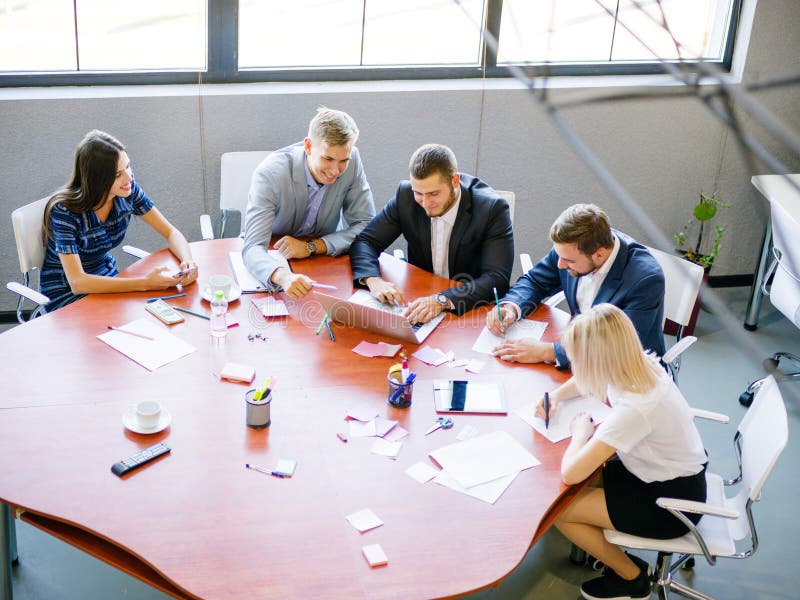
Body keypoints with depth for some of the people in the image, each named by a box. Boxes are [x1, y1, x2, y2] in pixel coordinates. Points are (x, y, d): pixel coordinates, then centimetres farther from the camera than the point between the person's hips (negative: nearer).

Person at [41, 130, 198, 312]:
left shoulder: (128, 190, -12)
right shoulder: (64, 210, -26)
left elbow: (171, 233, -3)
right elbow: (77, 282, -34)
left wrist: (187, 261, -26)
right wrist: (145, 283, -41)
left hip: (107, 276, 6)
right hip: (65, 292, -5)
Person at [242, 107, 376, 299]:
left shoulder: (352, 160, -16)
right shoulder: (270, 173, -27)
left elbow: (366, 226, -12)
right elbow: (253, 247, -35)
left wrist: (311, 246, -25)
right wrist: (284, 276, -57)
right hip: (272, 261, -2)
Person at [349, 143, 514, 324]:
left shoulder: (492, 208, -18)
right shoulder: (406, 196, -8)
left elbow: (498, 279, -24)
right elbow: (365, 241, -1)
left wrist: (442, 300, -37)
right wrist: (373, 280, -23)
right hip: (418, 299, 2)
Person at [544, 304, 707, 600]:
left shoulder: (633, 409, -35)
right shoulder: (640, 365, -10)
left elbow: (570, 473, -33)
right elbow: (586, 379, 15)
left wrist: (581, 431, -15)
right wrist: (557, 395, -2)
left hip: (671, 503, -8)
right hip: (670, 472, 8)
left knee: (558, 508, -4)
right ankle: (615, 554, 22)